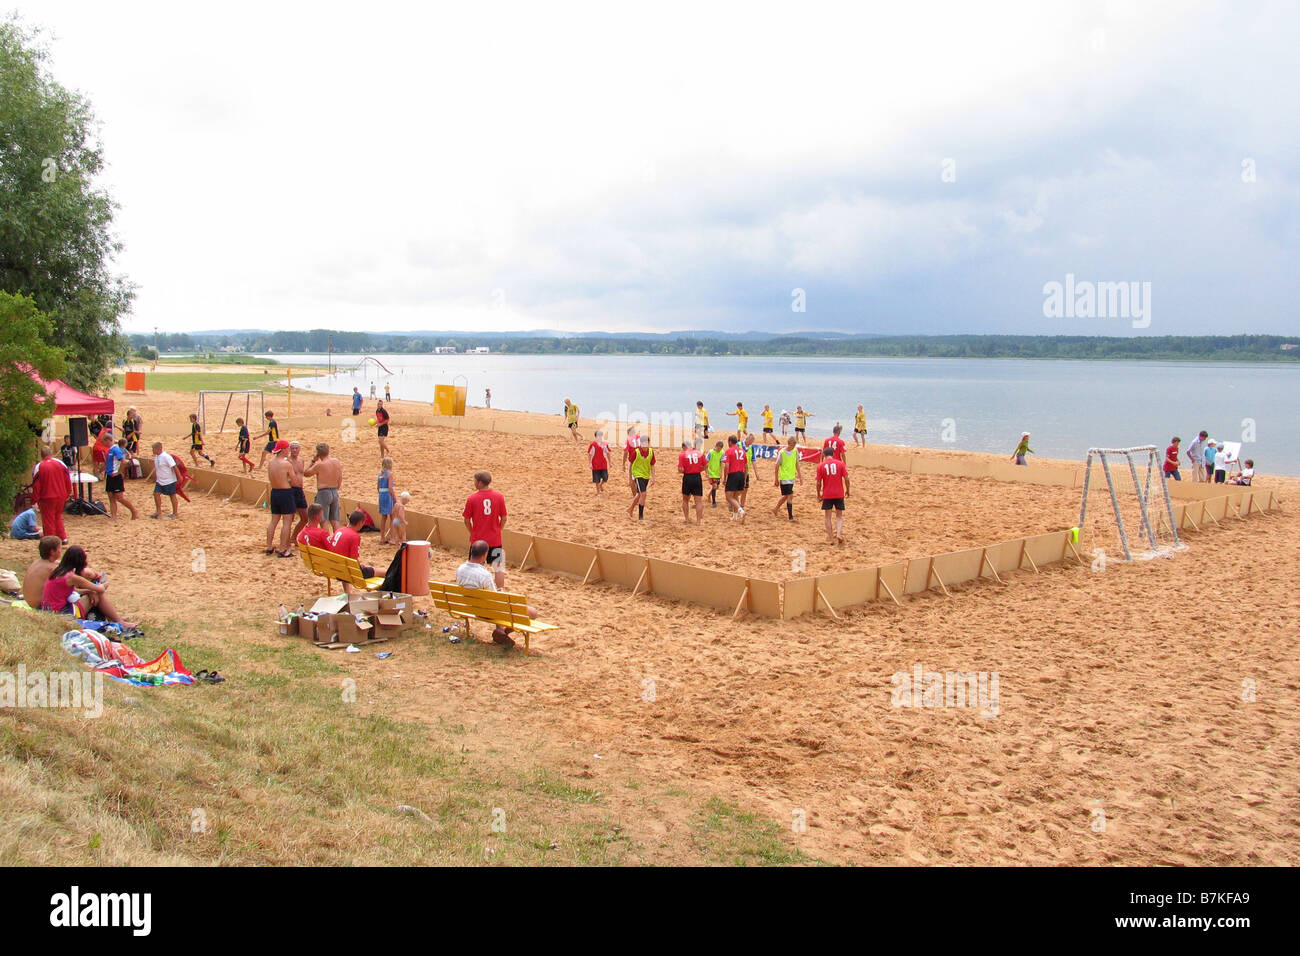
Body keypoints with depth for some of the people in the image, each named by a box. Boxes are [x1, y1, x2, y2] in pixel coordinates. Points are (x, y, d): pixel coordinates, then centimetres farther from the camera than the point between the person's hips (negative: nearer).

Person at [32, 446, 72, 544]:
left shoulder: (39, 467, -11)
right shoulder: (61, 463, 0)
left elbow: (36, 485, -9)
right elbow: (68, 480, 6)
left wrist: (35, 500, -2)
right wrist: (67, 494, 17)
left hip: (47, 499, -4)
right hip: (61, 496, 4)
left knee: (48, 521, 6)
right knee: (58, 517, 20)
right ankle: (63, 538, 16)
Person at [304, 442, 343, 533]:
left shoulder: (319, 465, -13)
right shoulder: (337, 462, 3)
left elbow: (306, 473, 1)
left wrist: (313, 460, 1)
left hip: (323, 492, -6)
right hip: (335, 493, 6)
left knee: (324, 522, -1)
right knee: (335, 521, 11)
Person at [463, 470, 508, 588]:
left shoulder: (471, 499, -11)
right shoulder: (499, 496, -6)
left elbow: (467, 520, -4)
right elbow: (503, 518, 0)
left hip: (477, 540, -1)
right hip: (495, 540, 1)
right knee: (499, 568, 11)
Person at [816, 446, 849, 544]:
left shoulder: (820, 466, -3)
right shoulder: (840, 463, -1)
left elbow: (818, 483, -3)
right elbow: (846, 479, -4)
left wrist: (818, 494, 11)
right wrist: (847, 490, 11)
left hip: (827, 495, -1)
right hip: (839, 494, 1)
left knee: (828, 517, 11)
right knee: (839, 516, 13)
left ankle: (831, 538, 6)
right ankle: (839, 533, -8)